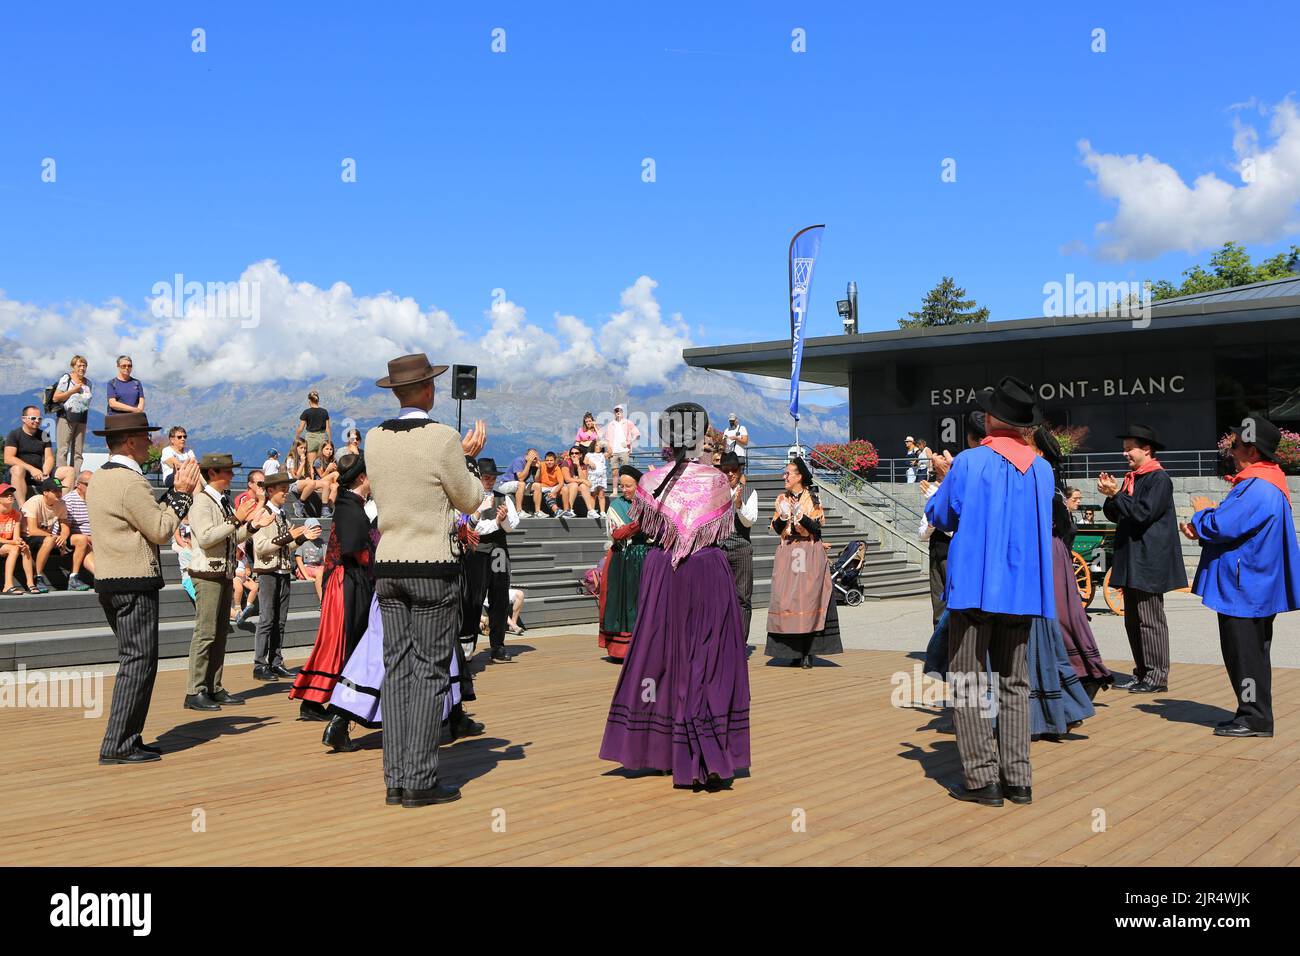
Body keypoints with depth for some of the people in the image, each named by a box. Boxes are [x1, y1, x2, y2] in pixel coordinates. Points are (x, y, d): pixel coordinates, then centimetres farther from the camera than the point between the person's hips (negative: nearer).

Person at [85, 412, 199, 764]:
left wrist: (175, 493, 13)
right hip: (134, 584, -10)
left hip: (108, 580, 10)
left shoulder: (99, 478, 15)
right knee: (138, 662, -6)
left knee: (134, 660, 16)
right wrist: (181, 493, -4)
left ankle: (127, 739, 21)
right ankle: (118, 745, -5)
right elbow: (161, 531, -14)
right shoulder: (131, 482, -16)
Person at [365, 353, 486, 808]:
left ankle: (395, 780, 10)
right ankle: (420, 783, 0)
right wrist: (471, 457, 14)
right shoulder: (443, 438, -12)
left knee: (398, 672, 8)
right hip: (433, 568, -5)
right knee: (430, 673, -1)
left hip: (388, 567, 6)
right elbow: (469, 501, -3)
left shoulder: (374, 439, 5)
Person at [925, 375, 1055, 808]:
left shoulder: (969, 463, -11)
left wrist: (944, 478, 19)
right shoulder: (1041, 468, 5)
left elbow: (940, 517, 1)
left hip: (973, 585, -5)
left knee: (967, 683, 3)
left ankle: (982, 779, 0)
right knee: (1014, 683, 12)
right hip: (1022, 588, 5)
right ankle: (1017, 779, 12)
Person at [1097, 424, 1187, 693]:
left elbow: (1143, 513, -19)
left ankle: (1156, 678, -4)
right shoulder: (1132, 478, 17)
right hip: (1131, 561, 9)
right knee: (1132, 620, 11)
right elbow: (1117, 515, 18)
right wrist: (1111, 496, 0)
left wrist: (1116, 494, -11)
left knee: (1150, 620, -8)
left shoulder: (1159, 479, -10)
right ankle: (1142, 673, 17)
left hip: (1149, 561, -9)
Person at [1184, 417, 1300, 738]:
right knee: (1252, 652, 16)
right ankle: (1253, 714, 24)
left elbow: (1223, 527, -27)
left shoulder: (1258, 489, -22)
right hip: (1255, 587, 11)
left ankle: (1255, 719, 2)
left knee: (1244, 653, -4)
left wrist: (1203, 513, -6)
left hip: (1244, 589, -11)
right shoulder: (1259, 483, 14)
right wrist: (1202, 528, 5)